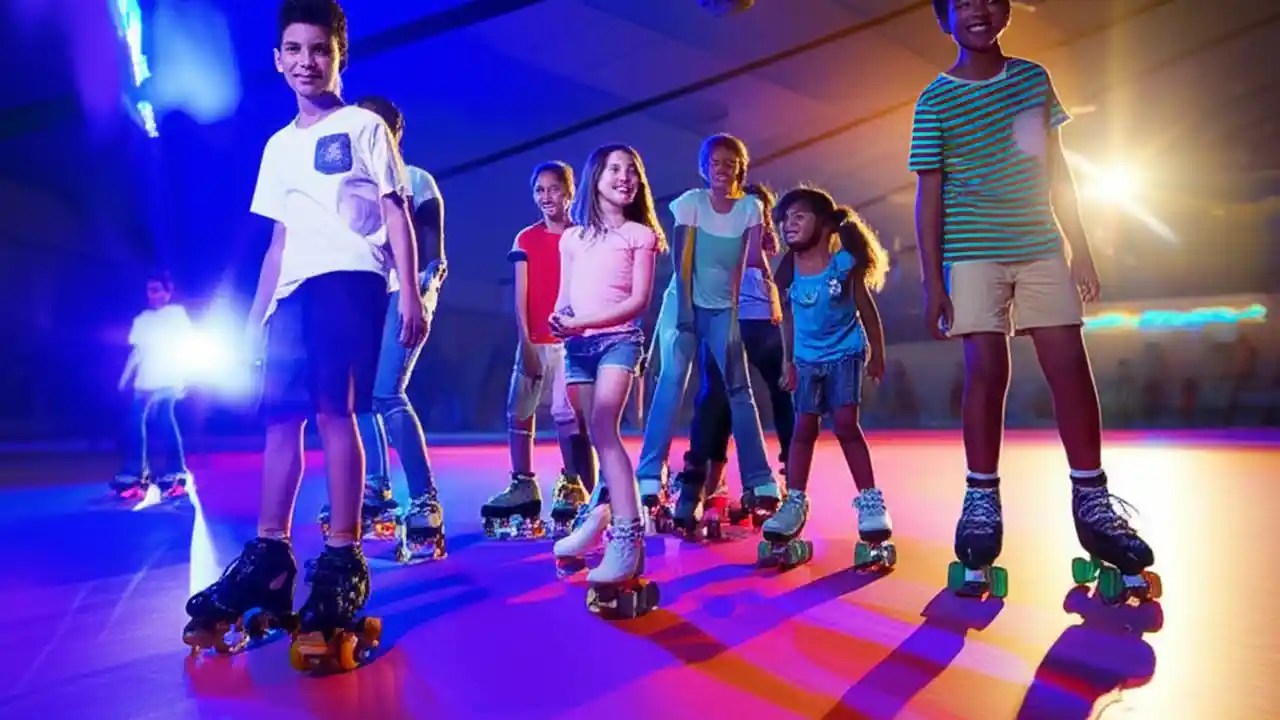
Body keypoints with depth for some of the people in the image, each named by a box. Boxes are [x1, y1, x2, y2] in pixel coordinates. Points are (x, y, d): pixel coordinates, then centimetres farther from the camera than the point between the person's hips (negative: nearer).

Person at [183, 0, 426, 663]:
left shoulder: (364, 127, 6)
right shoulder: (278, 147, 22)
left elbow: (396, 215, -1)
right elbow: (280, 240, 22)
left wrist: (410, 293, -13)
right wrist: (255, 314, 17)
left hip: (350, 280, -6)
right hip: (293, 291, 6)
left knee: (334, 411, -15)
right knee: (280, 417, 2)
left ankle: (342, 563, -12)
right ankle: (268, 557, 8)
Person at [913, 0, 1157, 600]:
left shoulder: (1034, 78, 11)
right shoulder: (936, 99, -1)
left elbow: (1056, 170, 14)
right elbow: (929, 194, -4)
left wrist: (1080, 247, 10)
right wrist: (931, 279, -10)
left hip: (1042, 246, 4)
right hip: (974, 252, -3)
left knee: (1070, 363, -2)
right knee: (986, 368, -8)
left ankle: (1092, 503, 6)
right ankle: (982, 501, 3)